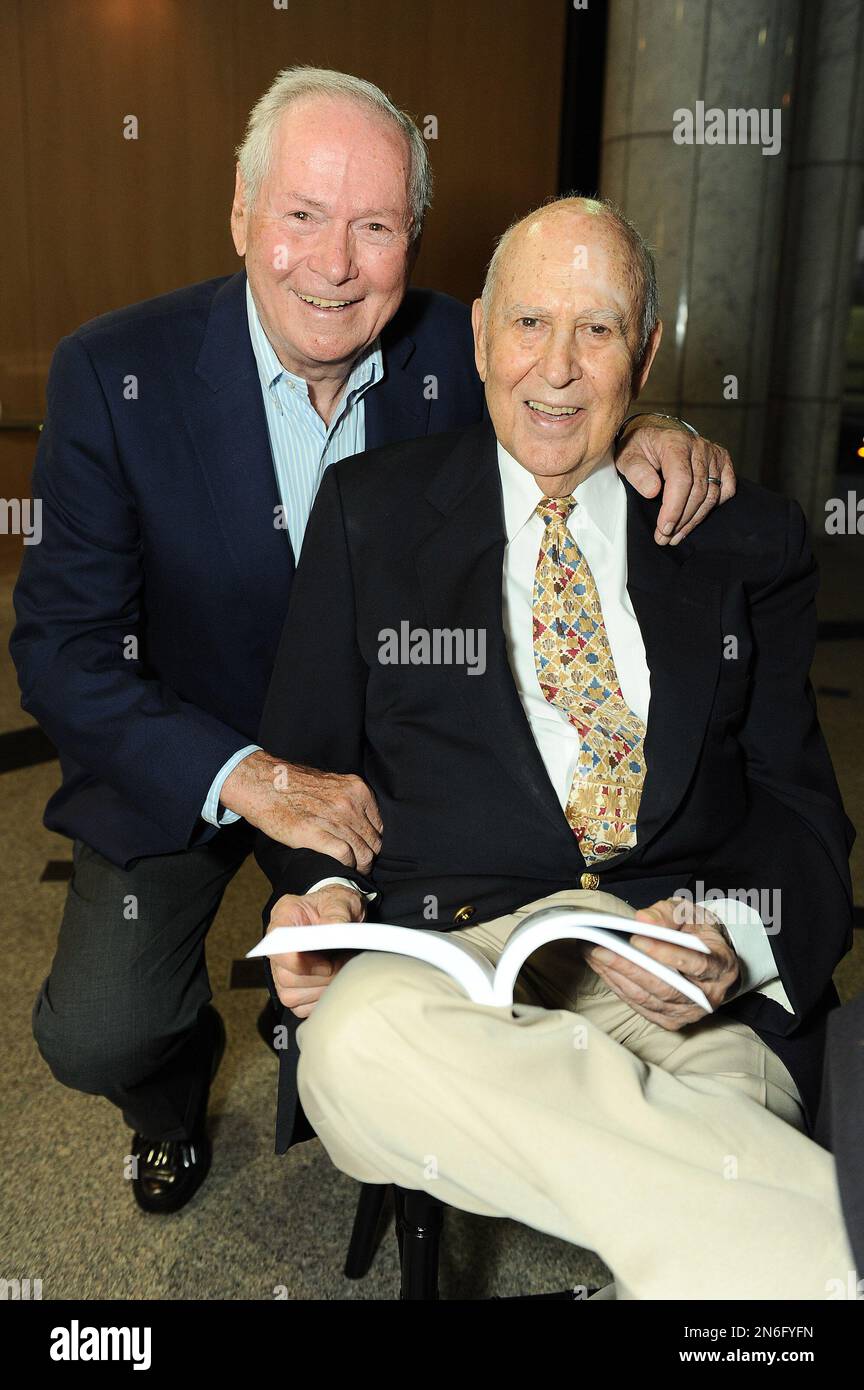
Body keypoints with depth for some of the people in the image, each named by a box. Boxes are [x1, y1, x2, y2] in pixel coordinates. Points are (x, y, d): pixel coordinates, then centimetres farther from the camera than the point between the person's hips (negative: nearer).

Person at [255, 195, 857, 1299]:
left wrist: (732, 933, -12)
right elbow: (303, 757, 12)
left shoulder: (748, 540, 12)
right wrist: (322, 893, -10)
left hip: (696, 994, -1)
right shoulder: (369, 512, 10)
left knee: (725, 1254, -31)